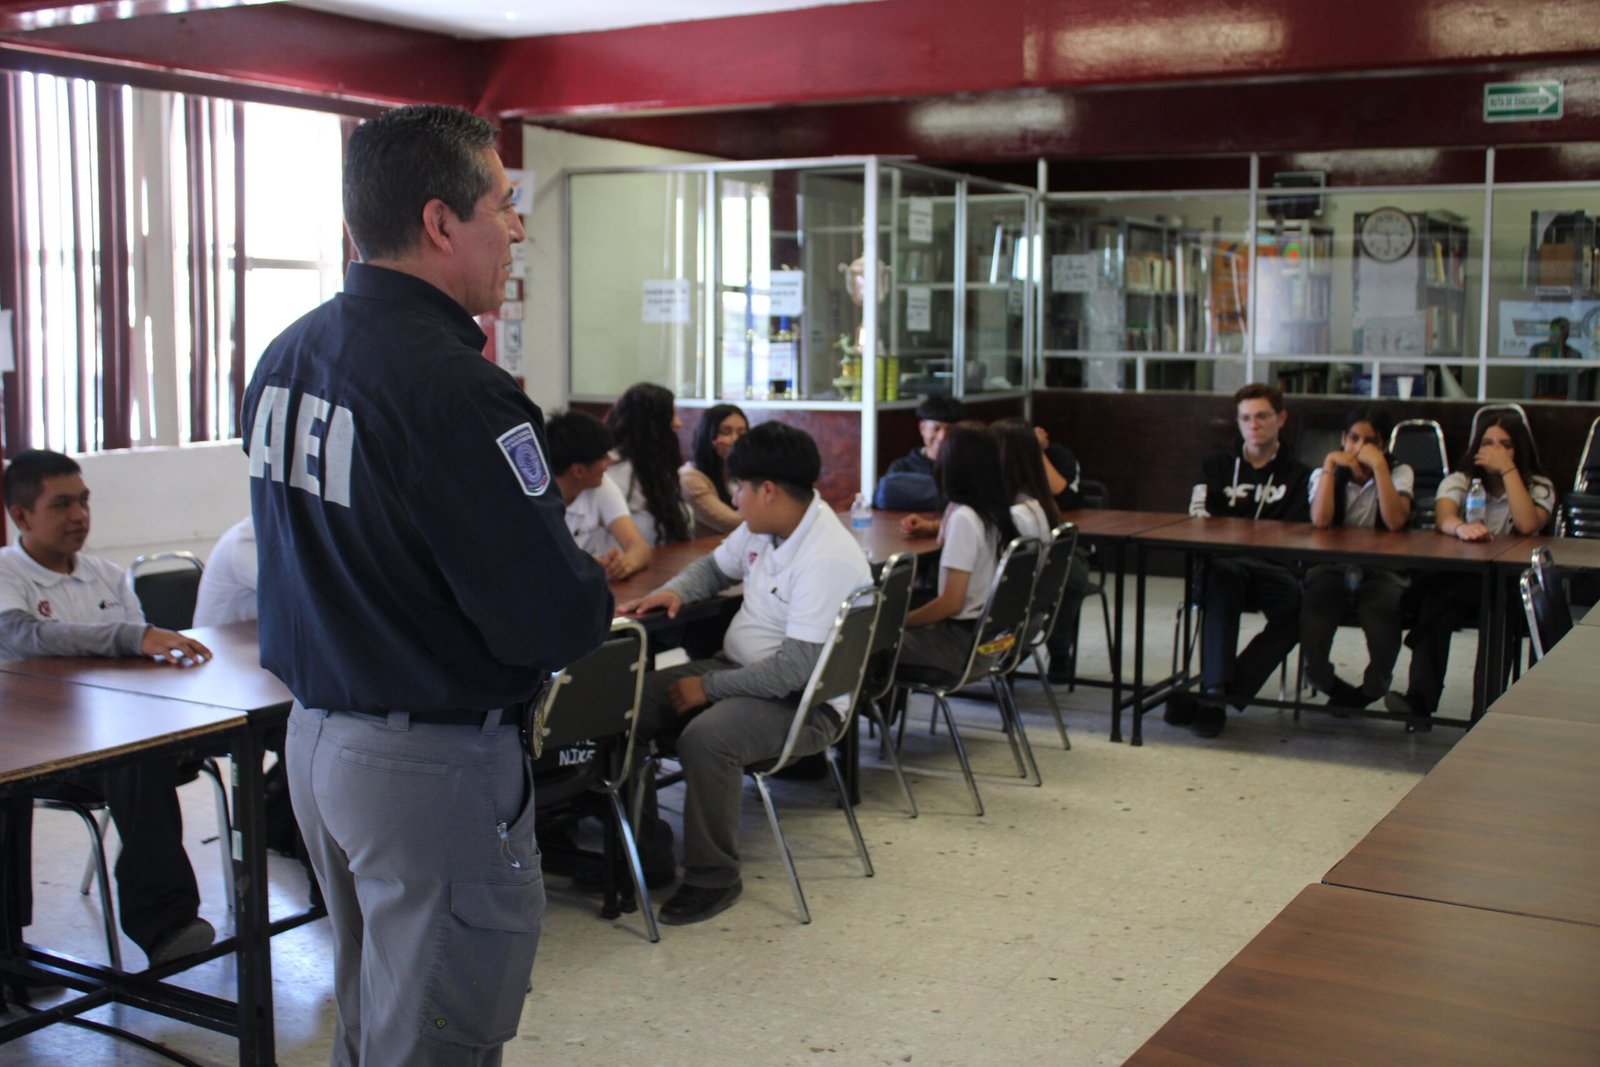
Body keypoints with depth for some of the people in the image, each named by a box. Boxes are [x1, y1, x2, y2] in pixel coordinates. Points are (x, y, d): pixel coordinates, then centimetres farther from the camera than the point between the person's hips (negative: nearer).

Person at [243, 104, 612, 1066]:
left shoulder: (285, 357, 5)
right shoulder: (454, 389, -23)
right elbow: (555, 622, -25)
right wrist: (602, 593, -2)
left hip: (315, 733, 9)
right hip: (434, 767, -9)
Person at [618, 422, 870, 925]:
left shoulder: (828, 560, -25)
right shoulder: (763, 527, 3)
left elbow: (797, 668, -27)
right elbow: (714, 565, 24)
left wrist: (710, 687, -19)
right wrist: (674, 592, 2)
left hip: (803, 702, -9)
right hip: (736, 668, 9)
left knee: (705, 740, -35)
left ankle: (713, 877, -15)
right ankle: (643, 845, 8)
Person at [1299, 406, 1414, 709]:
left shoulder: (1399, 473, 4)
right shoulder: (1326, 475, 6)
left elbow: (1396, 521, -18)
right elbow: (1320, 521, -15)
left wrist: (1378, 465, -18)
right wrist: (1330, 465, -12)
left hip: (1380, 570, -1)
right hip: (1333, 567, 1)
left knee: (1383, 602, -34)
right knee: (1314, 592, -33)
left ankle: (1372, 689, -8)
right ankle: (1326, 682, -10)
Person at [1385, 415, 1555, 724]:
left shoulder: (1538, 487, 7)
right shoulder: (1459, 481, 8)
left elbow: (1527, 525, -18)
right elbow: (1443, 518, -16)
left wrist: (1507, 470, -14)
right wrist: (1460, 527, -42)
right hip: (1459, 579, 0)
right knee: (1439, 601, -36)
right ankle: (1421, 697, -45)